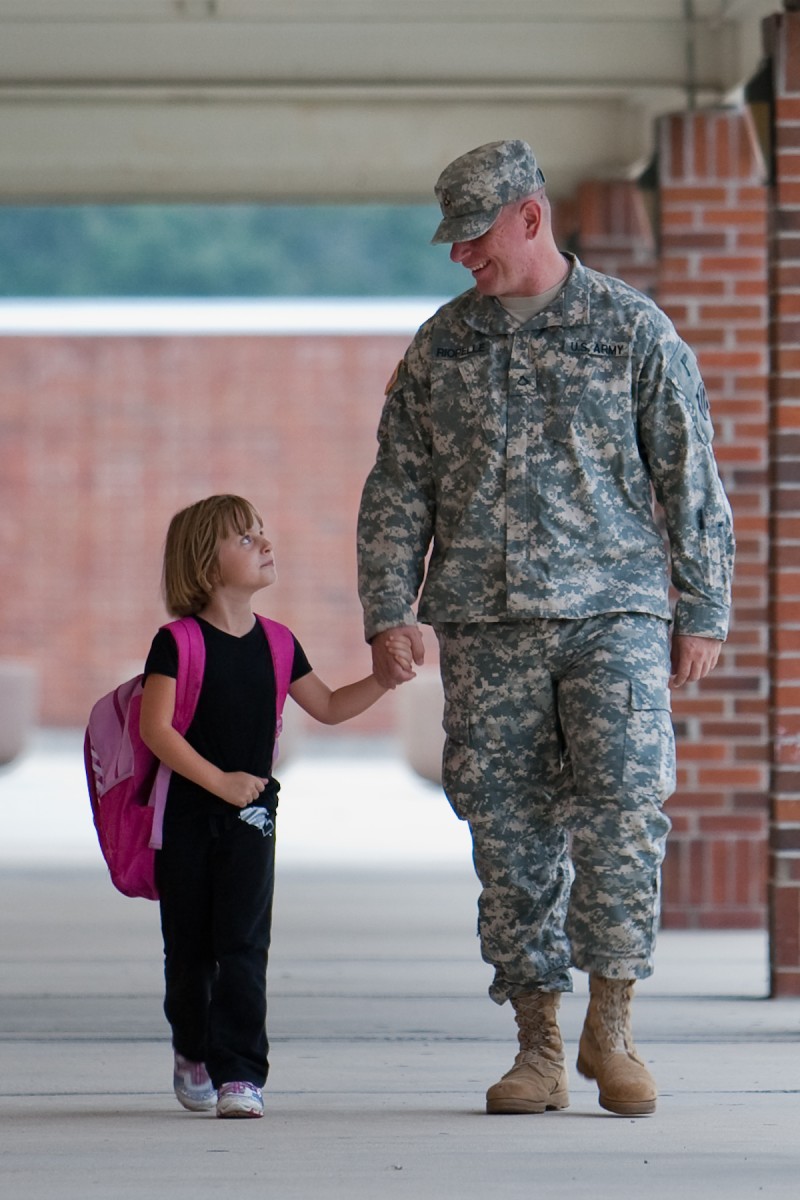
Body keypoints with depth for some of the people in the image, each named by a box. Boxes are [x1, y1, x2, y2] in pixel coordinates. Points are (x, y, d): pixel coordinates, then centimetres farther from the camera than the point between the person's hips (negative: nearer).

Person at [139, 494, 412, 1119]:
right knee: (190, 947, 8)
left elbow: (328, 707, 18)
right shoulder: (178, 643, -9)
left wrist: (383, 678, 4)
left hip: (250, 816, 2)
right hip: (187, 814, -2)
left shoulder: (276, 644, 7)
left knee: (243, 944, -9)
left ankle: (240, 1073, -11)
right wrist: (219, 781, -22)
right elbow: (156, 728, -16)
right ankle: (193, 1052, 31)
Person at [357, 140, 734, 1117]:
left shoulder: (631, 329, 3)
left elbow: (690, 479, 5)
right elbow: (397, 490, 14)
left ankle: (611, 1028, -1)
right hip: (485, 629, 3)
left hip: (612, 610, -3)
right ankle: (538, 1048, 7)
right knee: (511, 832, 0)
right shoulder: (440, 346, 11)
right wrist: (387, 612, 3)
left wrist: (702, 614, 2)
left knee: (622, 809, -15)